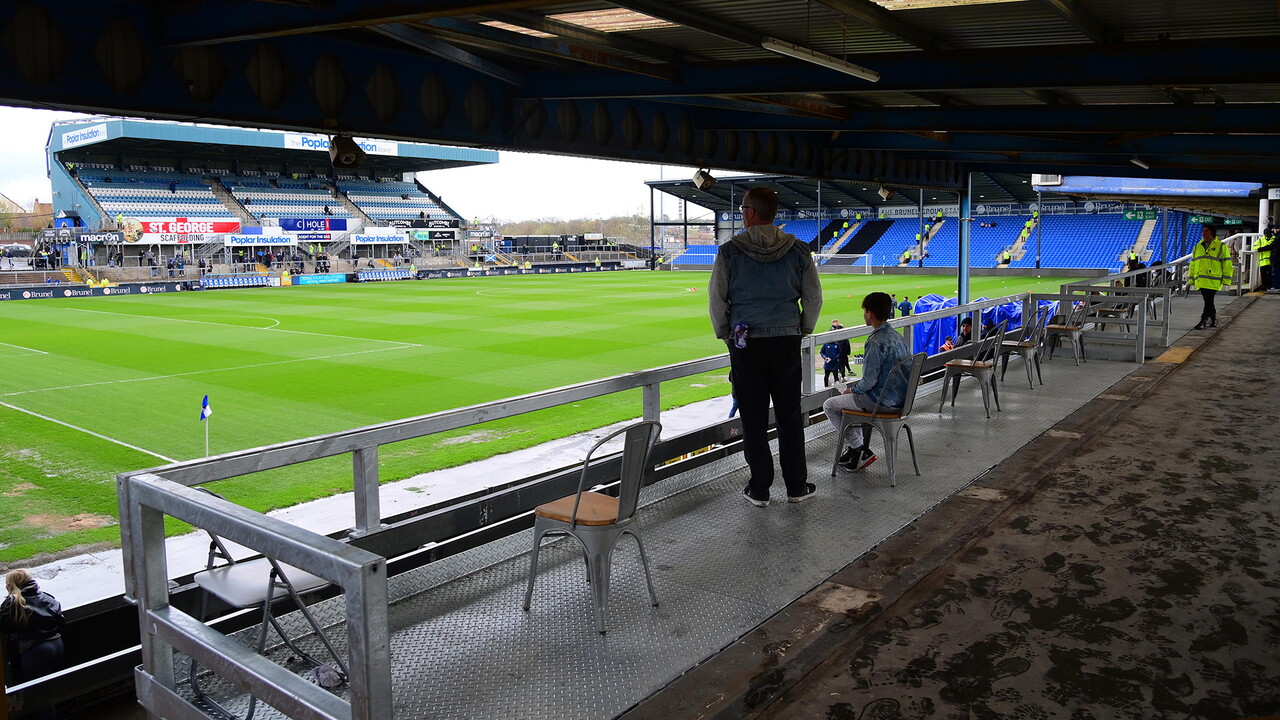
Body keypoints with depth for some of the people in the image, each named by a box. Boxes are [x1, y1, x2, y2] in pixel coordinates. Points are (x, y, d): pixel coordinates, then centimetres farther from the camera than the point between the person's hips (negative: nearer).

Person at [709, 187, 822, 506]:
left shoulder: (730, 251, -6)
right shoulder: (798, 251, 0)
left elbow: (716, 300, -2)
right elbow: (814, 298, 5)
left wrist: (726, 335, 12)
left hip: (746, 344, -2)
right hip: (787, 342, 2)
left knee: (753, 419, 6)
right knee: (790, 417, 11)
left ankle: (759, 489, 13)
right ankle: (797, 486, 18)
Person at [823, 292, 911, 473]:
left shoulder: (876, 342, -23)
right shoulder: (897, 336, 6)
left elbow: (869, 381, -23)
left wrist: (852, 389, -2)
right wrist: (854, 386, 17)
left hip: (882, 401, -9)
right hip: (900, 398, 9)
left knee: (829, 405, 6)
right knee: (850, 397, 32)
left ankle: (860, 449, 8)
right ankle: (855, 447, 30)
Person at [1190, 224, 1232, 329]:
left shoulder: (1221, 246, 1)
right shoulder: (1198, 246, 16)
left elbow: (1227, 263, -1)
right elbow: (1193, 263, 21)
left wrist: (1225, 279, -7)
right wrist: (1191, 278, 17)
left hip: (1213, 280, -5)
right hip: (1201, 280, 5)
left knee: (1209, 301, -9)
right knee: (1208, 301, 11)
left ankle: (1203, 322, -8)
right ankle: (1213, 320, 23)